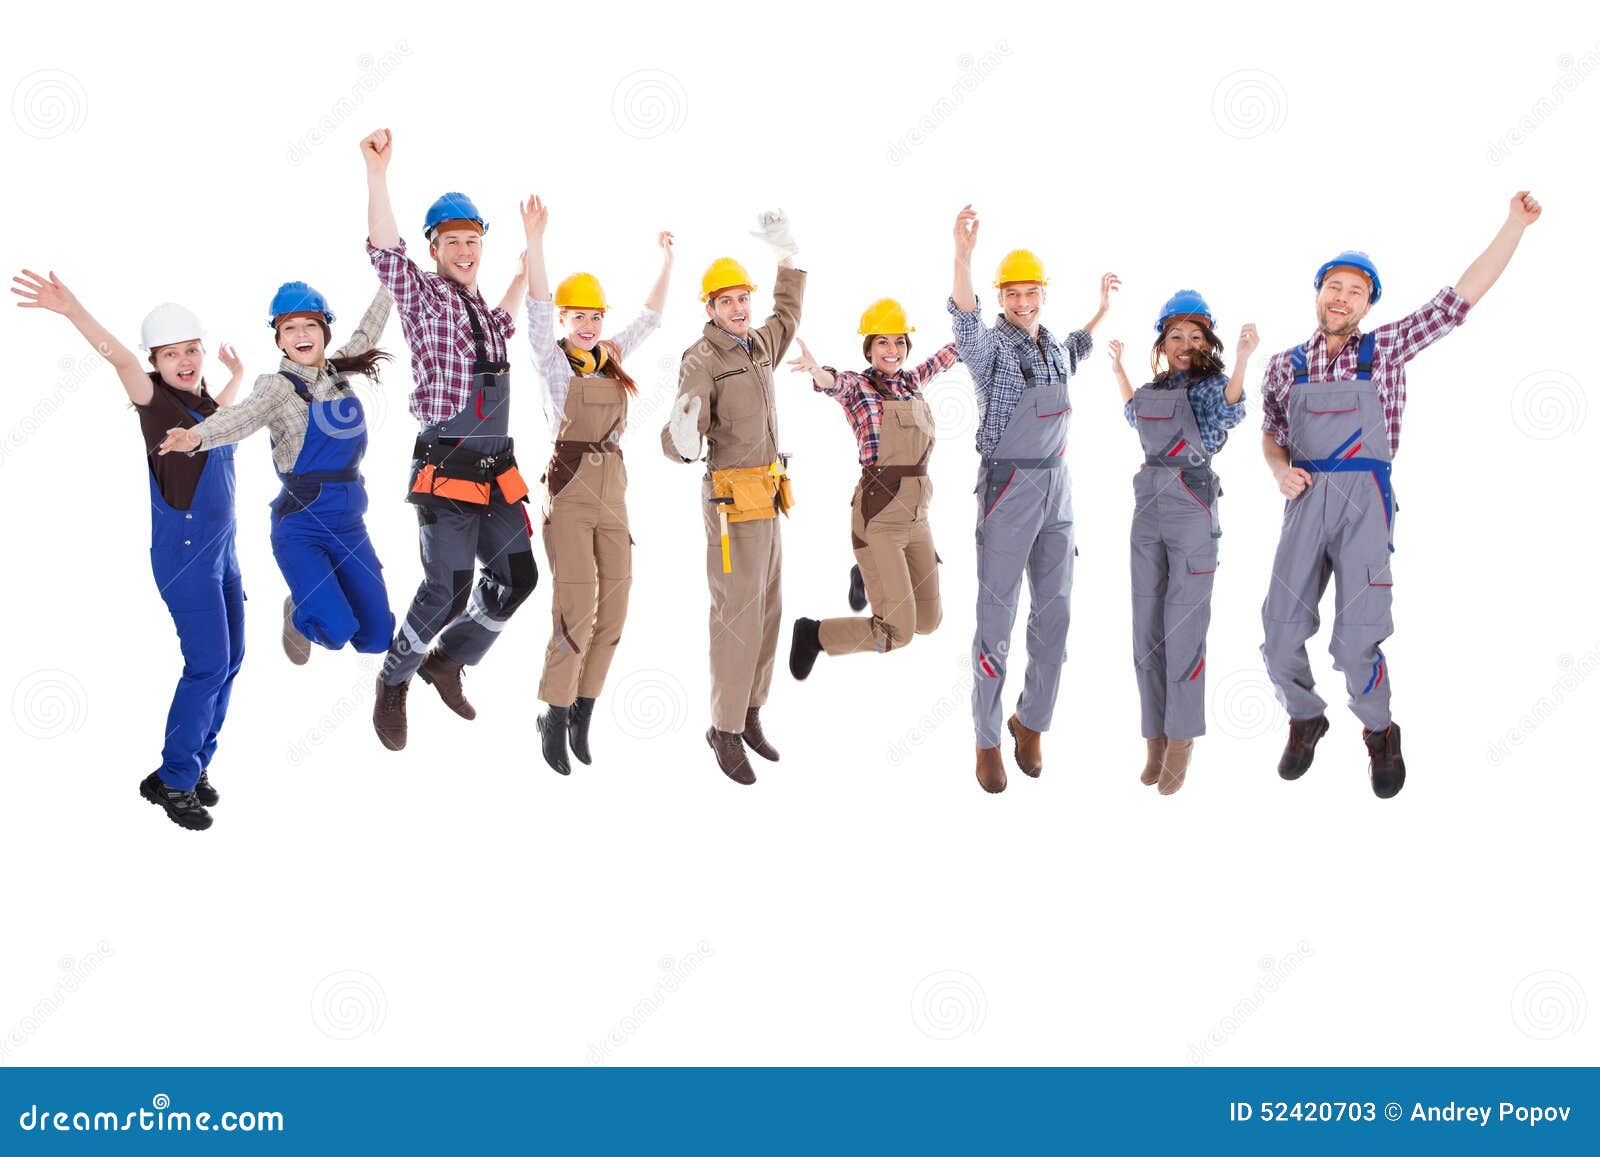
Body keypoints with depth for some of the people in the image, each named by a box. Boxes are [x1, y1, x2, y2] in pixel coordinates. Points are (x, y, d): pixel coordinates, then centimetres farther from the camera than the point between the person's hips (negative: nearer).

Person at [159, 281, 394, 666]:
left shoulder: (339, 370, 6)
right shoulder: (278, 386, -10)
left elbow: (367, 332, 24)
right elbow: (242, 417, -30)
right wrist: (196, 437, -49)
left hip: (349, 526, 5)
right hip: (300, 528, -5)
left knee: (376, 637, 2)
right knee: (336, 630, -24)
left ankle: (317, 599, 33)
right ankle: (300, 612, 12)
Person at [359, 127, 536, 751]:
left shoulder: (481, 309, 17)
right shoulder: (424, 297, -4)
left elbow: (505, 322, 42)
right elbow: (386, 253, -23)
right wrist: (377, 173, -34)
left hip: (498, 470, 7)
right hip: (447, 470, -7)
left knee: (517, 576, 6)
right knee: (448, 588, -11)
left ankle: (448, 661, 25)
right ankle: (394, 681, 12)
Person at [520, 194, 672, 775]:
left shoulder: (611, 357, 12)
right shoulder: (553, 360, -4)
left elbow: (650, 316, 22)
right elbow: (538, 309, -18)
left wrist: (667, 260, 16)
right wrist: (534, 241, -28)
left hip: (613, 492, 6)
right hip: (571, 488, -6)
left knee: (612, 608, 4)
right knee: (576, 608, -13)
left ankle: (581, 717, 15)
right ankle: (554, 720, -2)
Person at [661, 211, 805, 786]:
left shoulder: (757, 347, 9)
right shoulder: (702, 361, -14)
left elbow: (786, 317, 33)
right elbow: (680, 441, -24)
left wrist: (787, 254, 26)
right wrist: (682, 439, -48)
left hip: (767, 501, 8)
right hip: (733, 502, -8)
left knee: (767, 610, 13)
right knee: (738, 616, -8)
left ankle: (749, 714, 24)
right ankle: (727, 729, 2)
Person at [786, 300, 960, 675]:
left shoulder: (912, 381, 10)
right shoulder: (858, 386, -9)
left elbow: (946, 355, 26)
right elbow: (836, 383, -31)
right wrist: (818, 372, -54)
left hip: (916, 516, 7)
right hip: (878, 517, -7)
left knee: (928, 621, 16)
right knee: (897, 633, -11)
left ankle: (869, 576, 43)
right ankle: (814, 634, 12)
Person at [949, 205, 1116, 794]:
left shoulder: (1055, 347, 9)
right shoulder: (992, 346, -11)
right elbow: (965, 324, -35)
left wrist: (1102, 308, 35)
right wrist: (962, 256, -52)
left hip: (1056, 486, 6)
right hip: (1008, 487, -6)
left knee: (1055, 613, 9)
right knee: (997, 618, -2)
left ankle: (1031, 721, 26)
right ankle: (987, 740, 8)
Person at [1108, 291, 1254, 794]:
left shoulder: (1211, 384, -5)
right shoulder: (1157, 387, 13)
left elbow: (1228, 414, -30)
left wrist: (1242, 361, -43)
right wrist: (1118, 370, 37)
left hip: (1192, 510, -6)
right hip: (1148, 507, 7)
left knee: (1183, 626, -5)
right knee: (1147, 625, 7)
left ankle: (1181, 738, 3)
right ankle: (1155, 737, 14)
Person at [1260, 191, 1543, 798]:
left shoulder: (1386, 348, 7)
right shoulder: (1285, 366, 12)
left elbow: (1463, 295, 4)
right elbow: (1270, 433, 23)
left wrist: (1515, 225, 0)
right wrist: (1280, 469, 1)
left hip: (1364, 500, -2)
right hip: (1305, 499, 2)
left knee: (1356, 640, -10)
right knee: (1281, 635, 0)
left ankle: (1379, 732, 16)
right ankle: (1305, 720, 27)